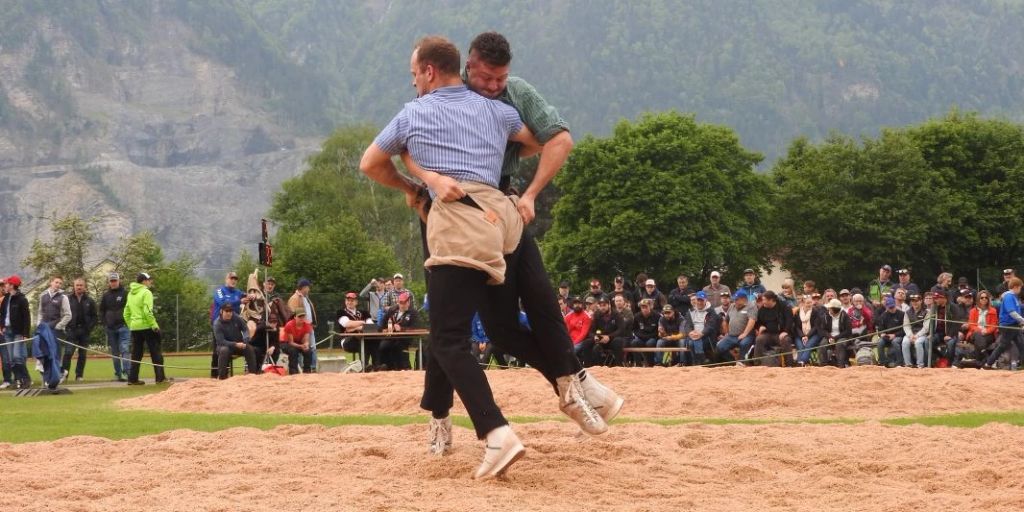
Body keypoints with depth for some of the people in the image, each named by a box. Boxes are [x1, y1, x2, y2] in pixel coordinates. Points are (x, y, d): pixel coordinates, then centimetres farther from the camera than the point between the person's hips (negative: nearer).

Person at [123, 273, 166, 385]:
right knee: (155, 352, 1)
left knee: (136, 354, 10)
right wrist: (154, 325, -15)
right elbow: (147, 311, -19)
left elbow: (126, 313, 16)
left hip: (134, 326, 7)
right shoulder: (146, 293, -9)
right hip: (146, 326, -7)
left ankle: (132, 379, 7)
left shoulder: (131, 294, 14)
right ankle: (160, 377, -1)